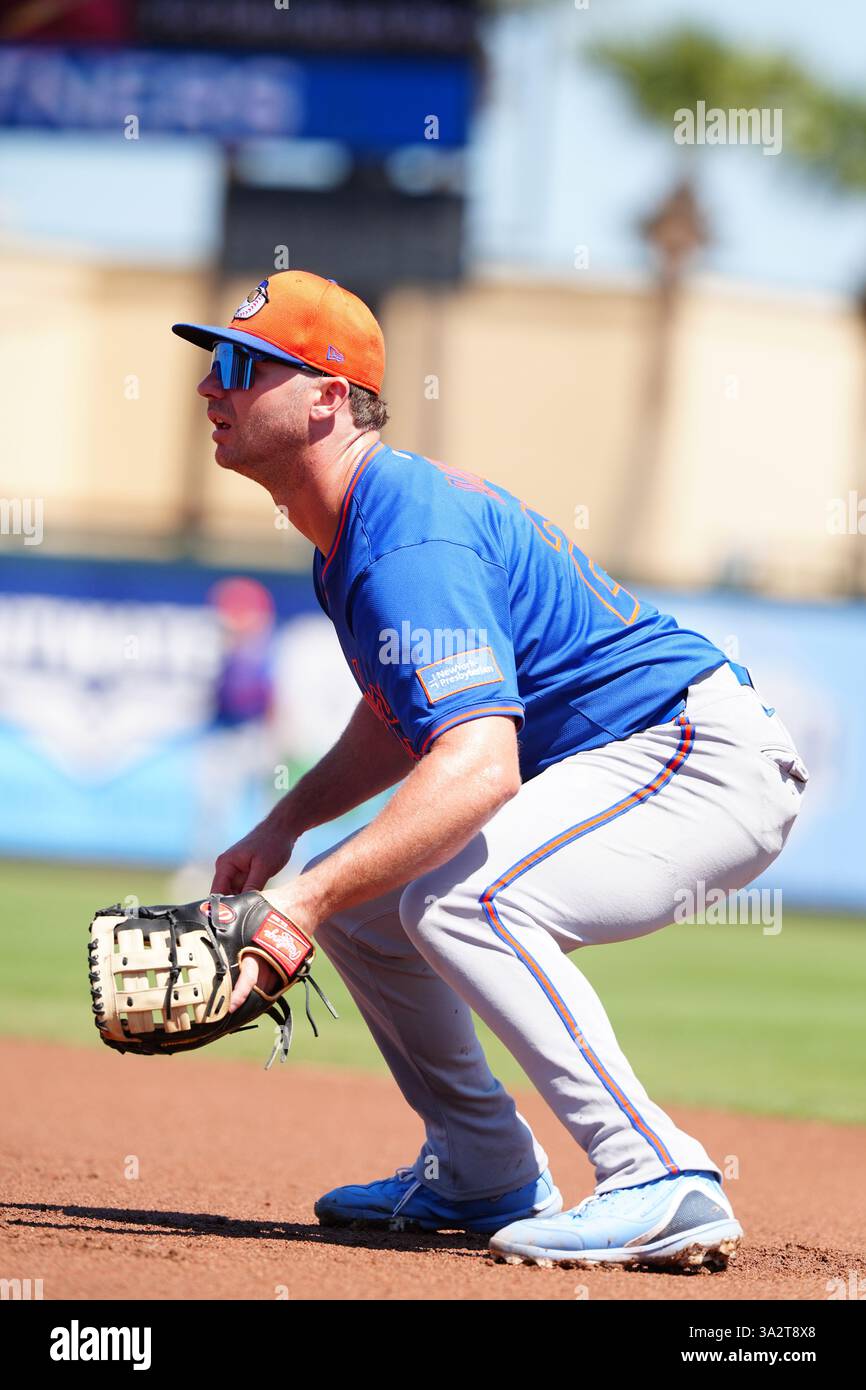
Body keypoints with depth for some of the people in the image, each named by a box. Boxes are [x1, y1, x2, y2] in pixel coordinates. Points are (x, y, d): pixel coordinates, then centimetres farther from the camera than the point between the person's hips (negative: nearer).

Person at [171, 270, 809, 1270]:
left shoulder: (409, 541, -24)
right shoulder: (348, 530, 9)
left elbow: (478, 767, -37)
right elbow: (402, 717, 25)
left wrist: (307, 900, -42)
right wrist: (284, 827, 10)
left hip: (709, 758, -11)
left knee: (459, 898, -31)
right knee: (361, 898, 10)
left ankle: (663, 1186, -29)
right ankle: (483, 1174, 20)